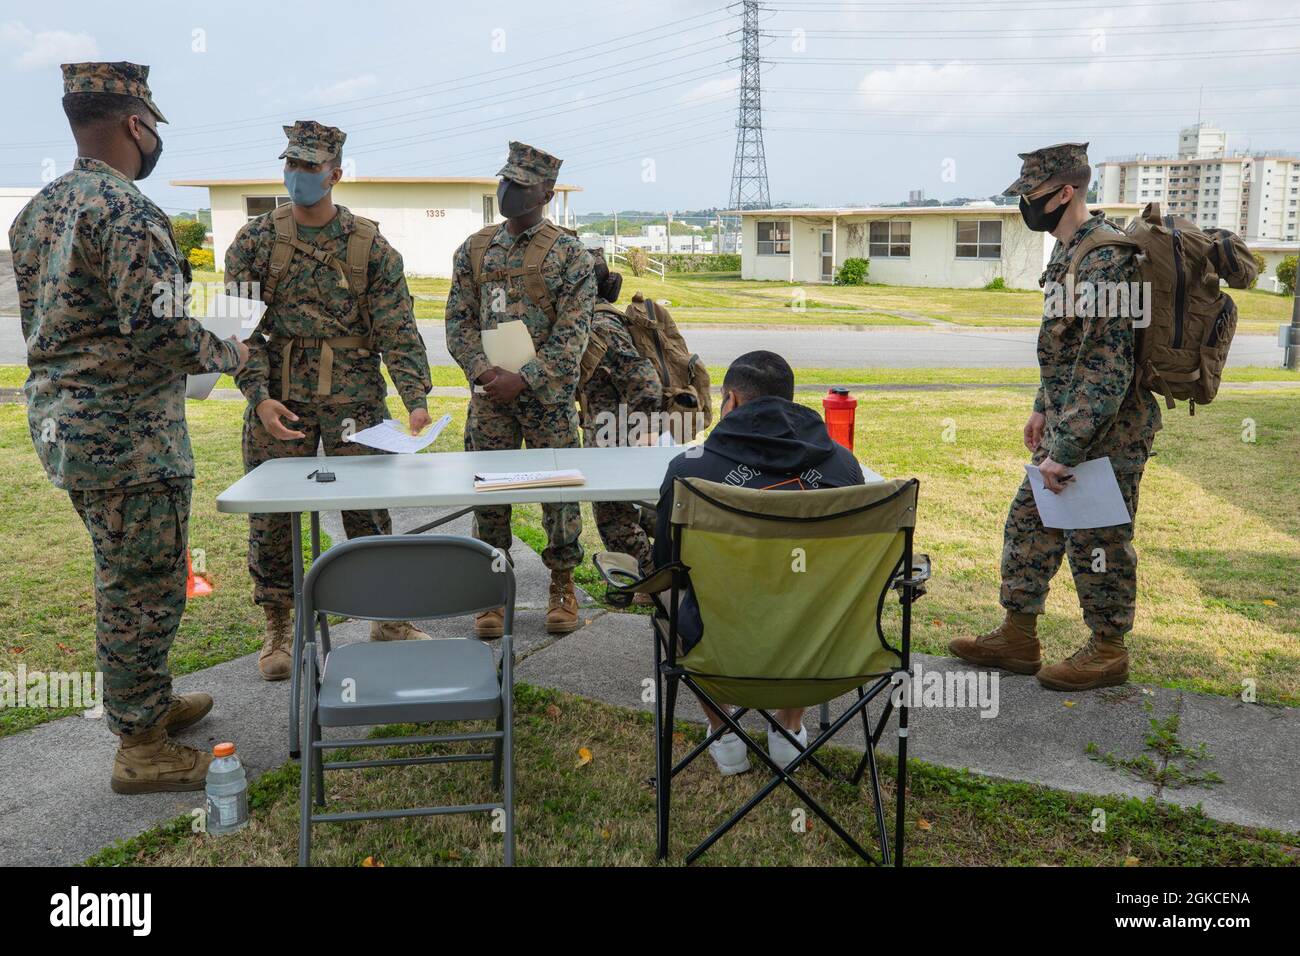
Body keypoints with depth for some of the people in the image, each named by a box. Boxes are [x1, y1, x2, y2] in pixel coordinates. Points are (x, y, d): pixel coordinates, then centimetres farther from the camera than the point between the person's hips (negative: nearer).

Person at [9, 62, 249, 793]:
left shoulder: (38, 210, 13)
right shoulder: (128, 212, -18)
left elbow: (44, 318, 18)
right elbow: (160, 328, -25)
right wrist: (228, 355, -8)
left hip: (64, 423, 10)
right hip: (128, 436, -10)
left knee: (126, 580, 21)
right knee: (146, 589, 0)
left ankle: (151, 701, 36)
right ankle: (143, 749, 12)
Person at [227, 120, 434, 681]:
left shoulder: (370, 246, 1)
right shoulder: (256, 241, 3)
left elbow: (396, 330, -2)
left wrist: (416, 398, -15)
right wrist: (259, 395, -13)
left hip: (354, 397, -1)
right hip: (277, 399, 1)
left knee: (368, 508, 4)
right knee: (270, 515, 5)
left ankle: (390, 619, 20)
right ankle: (279, 633, 20)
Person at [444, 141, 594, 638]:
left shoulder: (569, 254, -2)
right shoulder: (475, 249, 9)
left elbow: (572, 334, -9)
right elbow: (459, 319, 6)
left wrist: (523, 378, -19)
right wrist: (482, 369, -12)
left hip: (549, 396, -3)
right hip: (488, 394, 3)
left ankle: (562, 589, 20)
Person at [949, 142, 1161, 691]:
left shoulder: (1104, 260, -22)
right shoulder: (1070, 253, 10)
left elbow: (1105, 370, -26)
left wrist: (1063, 449, -25)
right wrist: (1045, 409, 21)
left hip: (1108, 432, -10)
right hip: (1070, 423, 10)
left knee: (1097, 542, 3)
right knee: (1029, 522, 14)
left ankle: (1108, 652, 21)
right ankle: (1017, 638, 25)